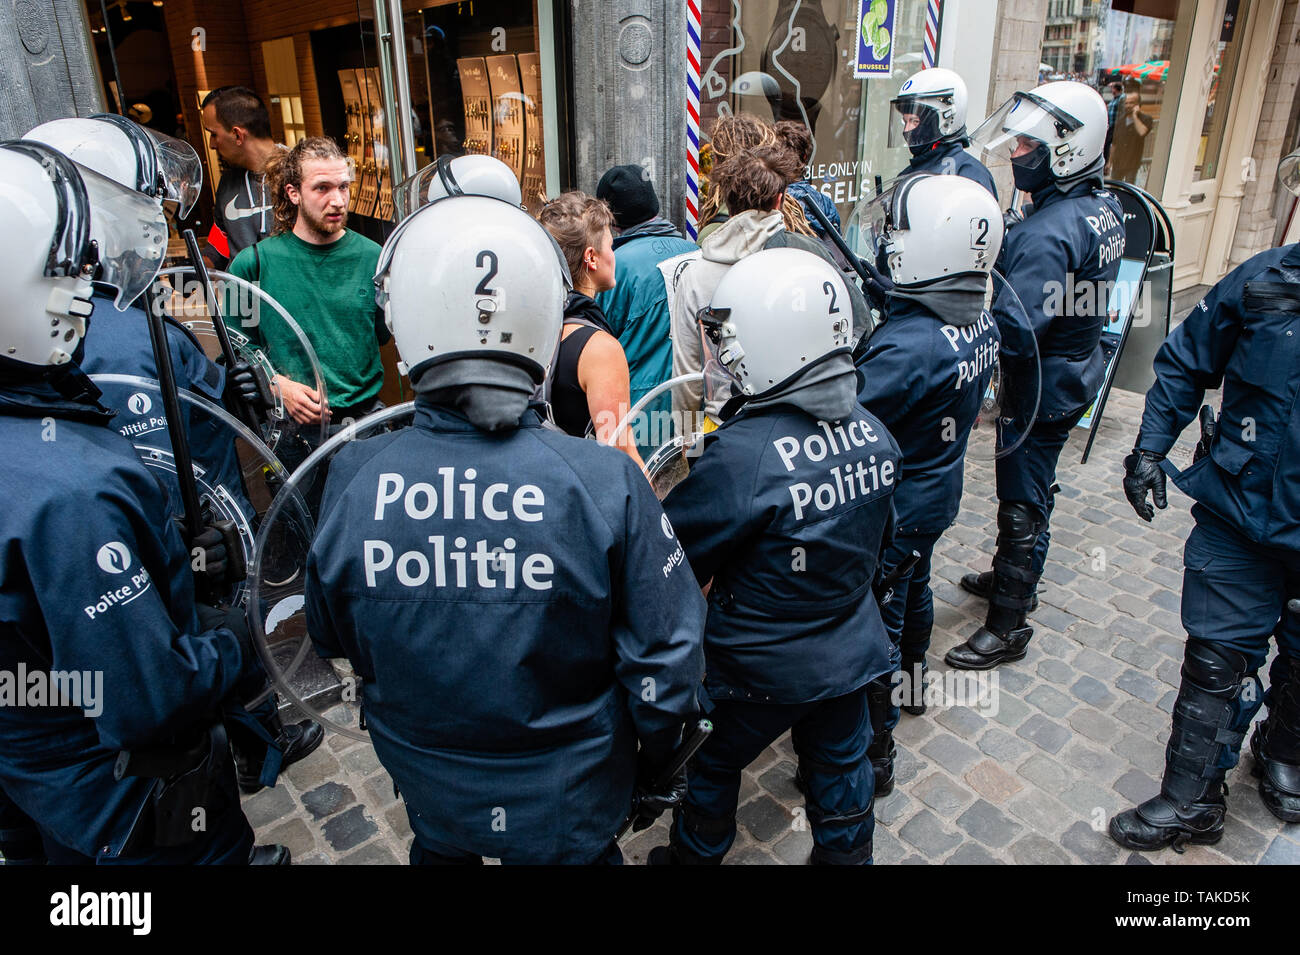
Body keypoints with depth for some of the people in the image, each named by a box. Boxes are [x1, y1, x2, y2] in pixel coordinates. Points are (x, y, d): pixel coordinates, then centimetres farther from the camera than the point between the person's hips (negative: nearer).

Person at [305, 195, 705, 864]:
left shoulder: (352, 481, -24)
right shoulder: (607, 483, -30)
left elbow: (333, 639, -6)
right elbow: (665, 657, -19)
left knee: (440, 851, 33)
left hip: (427, 790, 2)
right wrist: (655, 760, 0)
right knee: (582, 848, 29)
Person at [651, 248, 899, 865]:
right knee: (840, 771, 26)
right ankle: (845, 856, 49)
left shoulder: (741, 456, -33)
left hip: (760, 671, -5)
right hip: (852, 654, 6)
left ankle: (693, 855, 46)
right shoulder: (872, 432, -10)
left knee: (710, 766, 22)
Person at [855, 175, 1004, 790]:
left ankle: (873, 754, 23)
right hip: (938, 494, 9)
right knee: (912, 587, 30)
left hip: (891, 508, -9)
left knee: (872, 623, 7)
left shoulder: (908, 346, -34)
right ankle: (910, 682, 56)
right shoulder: (983, 323, -5)